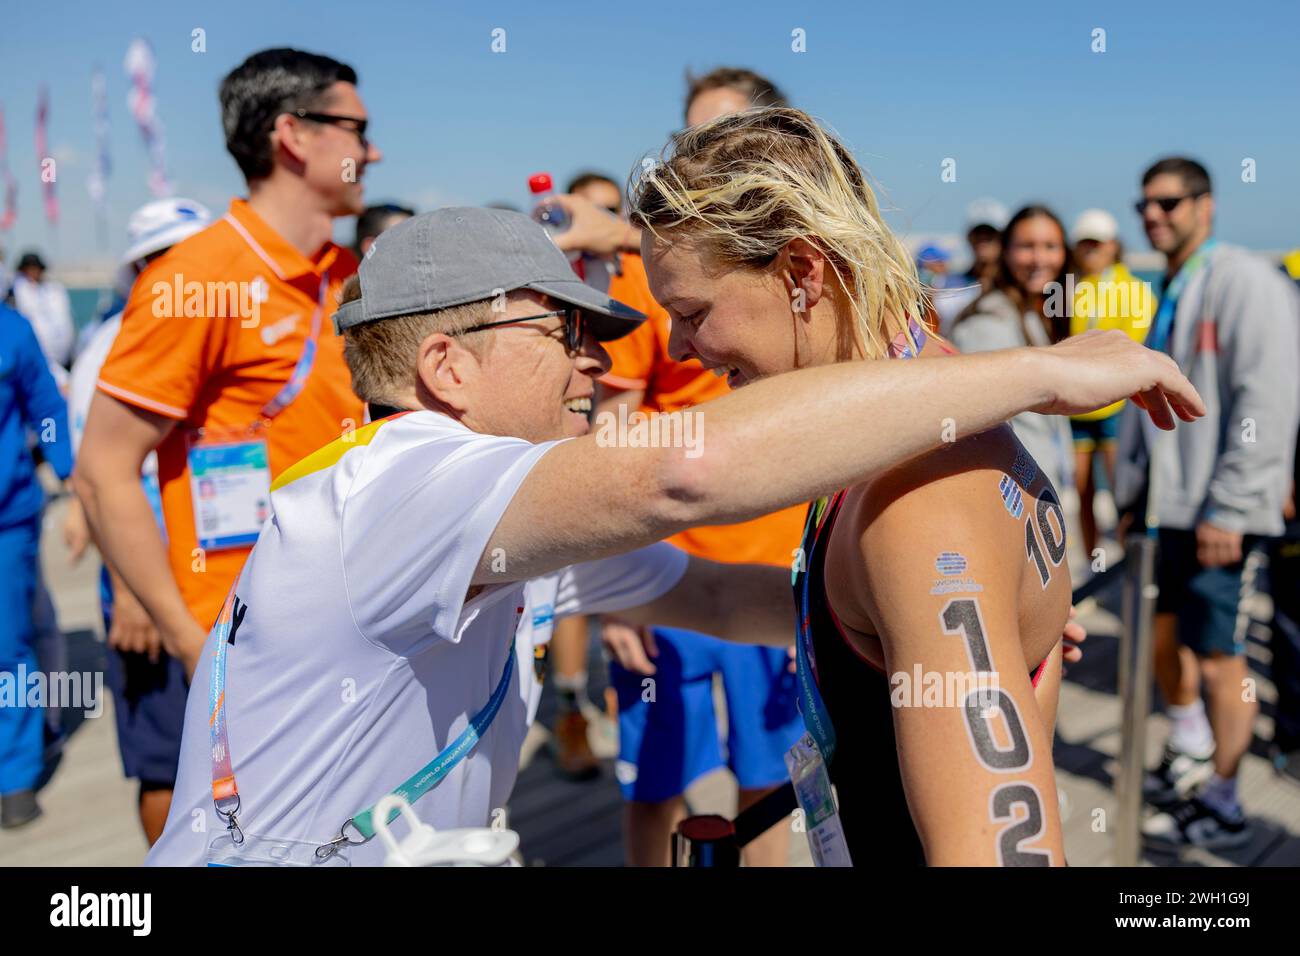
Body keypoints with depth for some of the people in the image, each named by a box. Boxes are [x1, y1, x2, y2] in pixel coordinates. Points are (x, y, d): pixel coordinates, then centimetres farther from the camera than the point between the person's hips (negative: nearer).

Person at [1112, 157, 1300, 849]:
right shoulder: (1168, 293, 16)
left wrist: (1228, 507, -20)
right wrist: (1132, 492, 16)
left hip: (1221, 513, -8)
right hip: (1170, 503, 8)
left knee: (1217, 659, 0)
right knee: (1161, 636, 17)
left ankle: (1220, 806, 14)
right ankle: (1189, 759, 38)